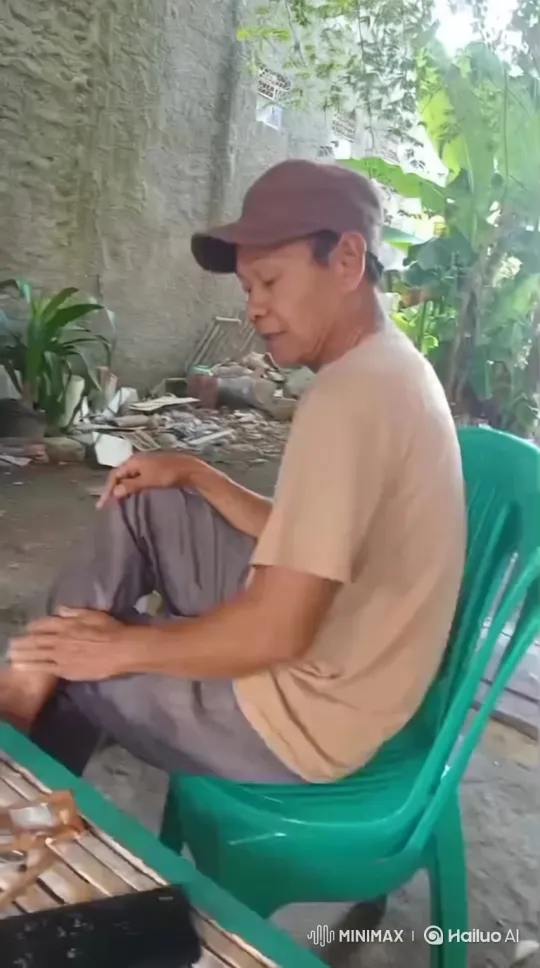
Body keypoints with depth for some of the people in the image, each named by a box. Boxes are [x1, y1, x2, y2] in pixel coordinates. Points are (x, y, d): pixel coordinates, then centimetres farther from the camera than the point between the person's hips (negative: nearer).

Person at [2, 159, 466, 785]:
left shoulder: (350, 397, -27)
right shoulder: (387, 370, 6)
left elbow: (277, 632, -28)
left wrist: (122, 648, -15)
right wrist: (193, 474, 4)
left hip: (304, 711, -9)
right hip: (326, 652, 9)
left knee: (71, 662, 7)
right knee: (144, 505, 10)